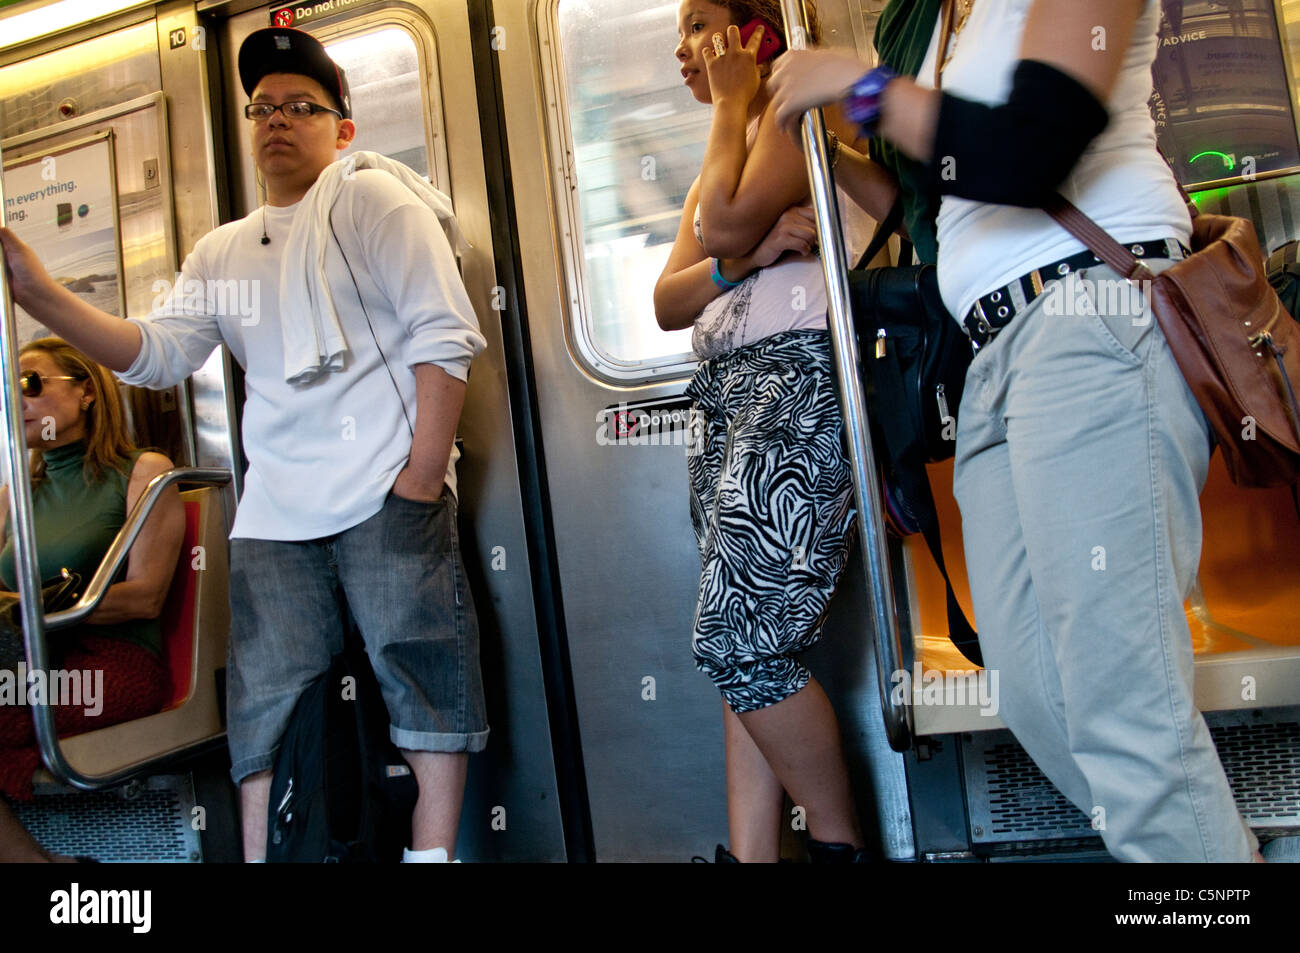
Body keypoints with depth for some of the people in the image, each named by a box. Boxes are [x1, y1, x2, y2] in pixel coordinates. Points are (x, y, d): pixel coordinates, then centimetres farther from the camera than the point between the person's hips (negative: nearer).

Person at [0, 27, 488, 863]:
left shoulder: (375, 199, 2)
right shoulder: (222, 251, 20)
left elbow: (445, 337, -7)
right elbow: (158, 353, 10)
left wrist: (422, 479, -14)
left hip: (389, 492, -5)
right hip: (273, 512, 6)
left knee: (424, 681, -3)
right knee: (267, 702, 8)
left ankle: (433, 852, 8)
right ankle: (261, 858, 18)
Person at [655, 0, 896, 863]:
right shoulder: (719, 168, 28)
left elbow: (728, 219, -13)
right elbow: (668, 302, 15)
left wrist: (731, 101, 3)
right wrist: (747, 257, -5)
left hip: (800, 382, -9)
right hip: (727, 399, 9)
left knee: (740, 643, -15)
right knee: (743, 650, 1)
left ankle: (842, 843, 2)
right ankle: (751, 853, 4)